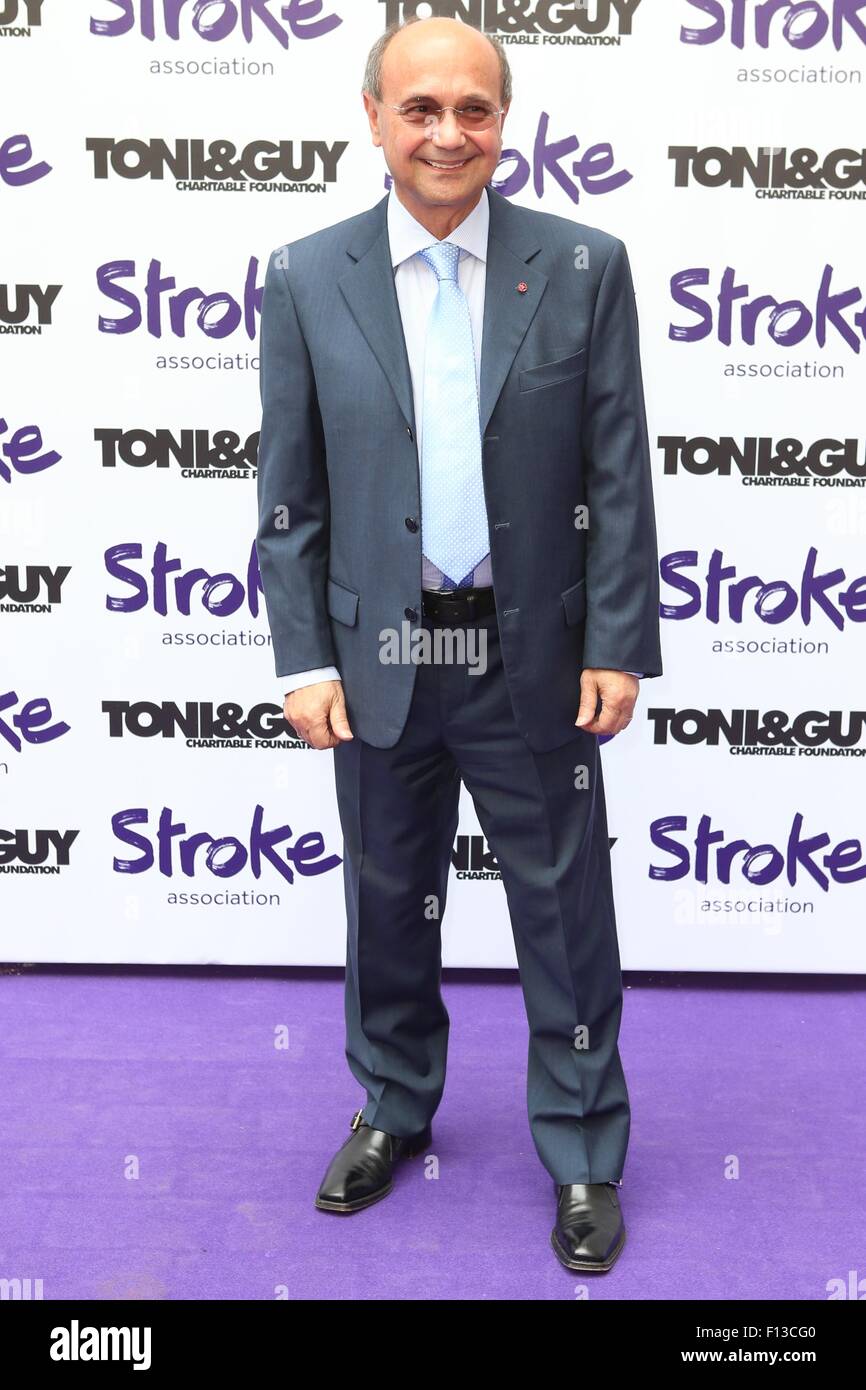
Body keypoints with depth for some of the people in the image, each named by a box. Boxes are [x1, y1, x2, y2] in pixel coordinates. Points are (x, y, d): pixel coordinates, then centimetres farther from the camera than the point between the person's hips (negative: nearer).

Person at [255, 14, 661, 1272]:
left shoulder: (585, 267, -2)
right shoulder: (306, 279, 0)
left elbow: (619, 475, -2)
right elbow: (289, 494, 1)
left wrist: (618, 646, -6)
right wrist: (303, 658, -3)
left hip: (535, 660, -1)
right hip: (379, 660, 2)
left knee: (566, 912, 10)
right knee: (387, 905, 17)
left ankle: (584, 1155, 31)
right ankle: (395, 1109, 42)